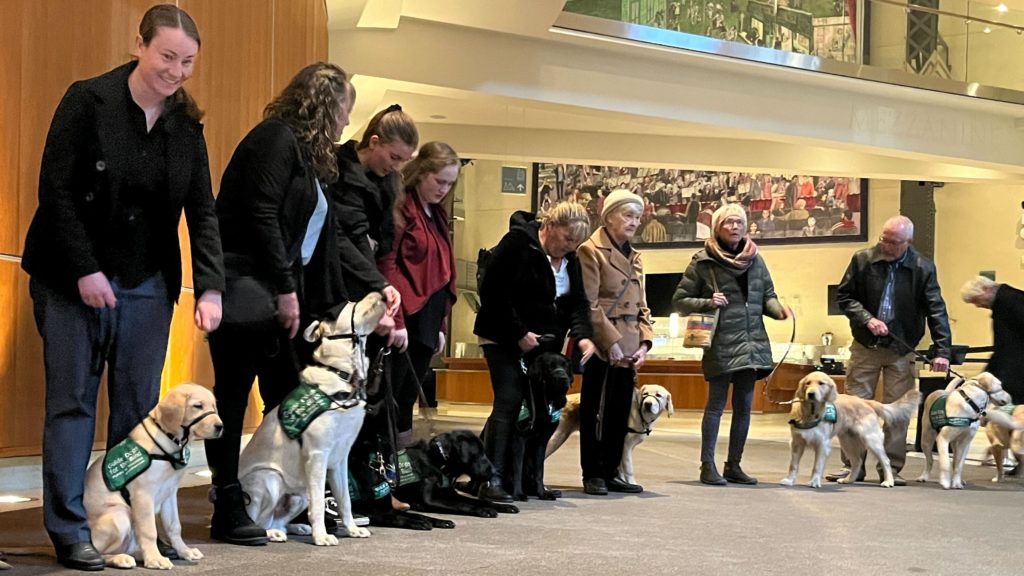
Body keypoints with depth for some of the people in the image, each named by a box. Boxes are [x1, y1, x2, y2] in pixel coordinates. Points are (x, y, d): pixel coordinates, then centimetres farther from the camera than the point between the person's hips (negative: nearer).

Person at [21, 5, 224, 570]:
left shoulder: (186, 124, 3)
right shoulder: (88, 100, -9)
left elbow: (202, 211, 1)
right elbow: (55, 190, -11)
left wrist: (210, 288, -11)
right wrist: (85, 270, -16)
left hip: (146, 285, 4)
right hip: (74, 279, -4)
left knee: (140, 407, 5)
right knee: (72, 402, 0)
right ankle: (70, 531, 7)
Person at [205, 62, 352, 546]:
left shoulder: (309, 156, 18)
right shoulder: (276, 138, -9)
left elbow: (318, 240, 17)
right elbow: (260, 216, -19)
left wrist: (330, 306, 13)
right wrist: (285, 288, -18)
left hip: (274, 293, 10)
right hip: (242, 286, -9)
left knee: (289, 396, 7)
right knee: (234, 392, -4)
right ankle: (228, 510, 1)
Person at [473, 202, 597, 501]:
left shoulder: (570, 259, 10)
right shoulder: (517, 243, -14)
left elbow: (577, 302, 7)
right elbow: (492, 291, -18)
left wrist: (582, 335, -13)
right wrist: (518, 333, -19)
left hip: (542, 344, 8)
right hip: (505, 340, -7)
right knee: (509, 401, -16)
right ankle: (492, 479, -17)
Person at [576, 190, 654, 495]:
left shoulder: (634, 257, 18)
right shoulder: (591, 251, -6)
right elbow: (589, 305, -13)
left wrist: (644, 342, 4)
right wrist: (611, 343, -16)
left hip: (628, 350, 7)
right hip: (603, 349, -7)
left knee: (620, 413, 9)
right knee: (596, 412, -1)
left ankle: (611, 473, 17)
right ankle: (592, 475, 7)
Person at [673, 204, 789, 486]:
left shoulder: (754, 259, 10)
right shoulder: (703, 262, -2)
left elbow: (767, 295, 16)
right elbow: (680, 300, 1)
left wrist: (779, 309, -5)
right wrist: (708, 303, -15)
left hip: (752, 343, 5)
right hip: (721, 344, -5)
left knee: (744, 405, 9)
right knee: (716, 404, -2)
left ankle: (734, 465, 18)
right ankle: (707, 465, 5)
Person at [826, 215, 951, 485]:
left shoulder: (923, 268, -6)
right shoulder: (863, 260, -5)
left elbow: (936, 309, -7)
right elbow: (844, 296, 1)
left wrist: (942, 350, -16)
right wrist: (867, 319, -14)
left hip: (901, 350, 0)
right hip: (865, 346, 1)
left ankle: (892, 468, 9)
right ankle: (852, 465, 11)